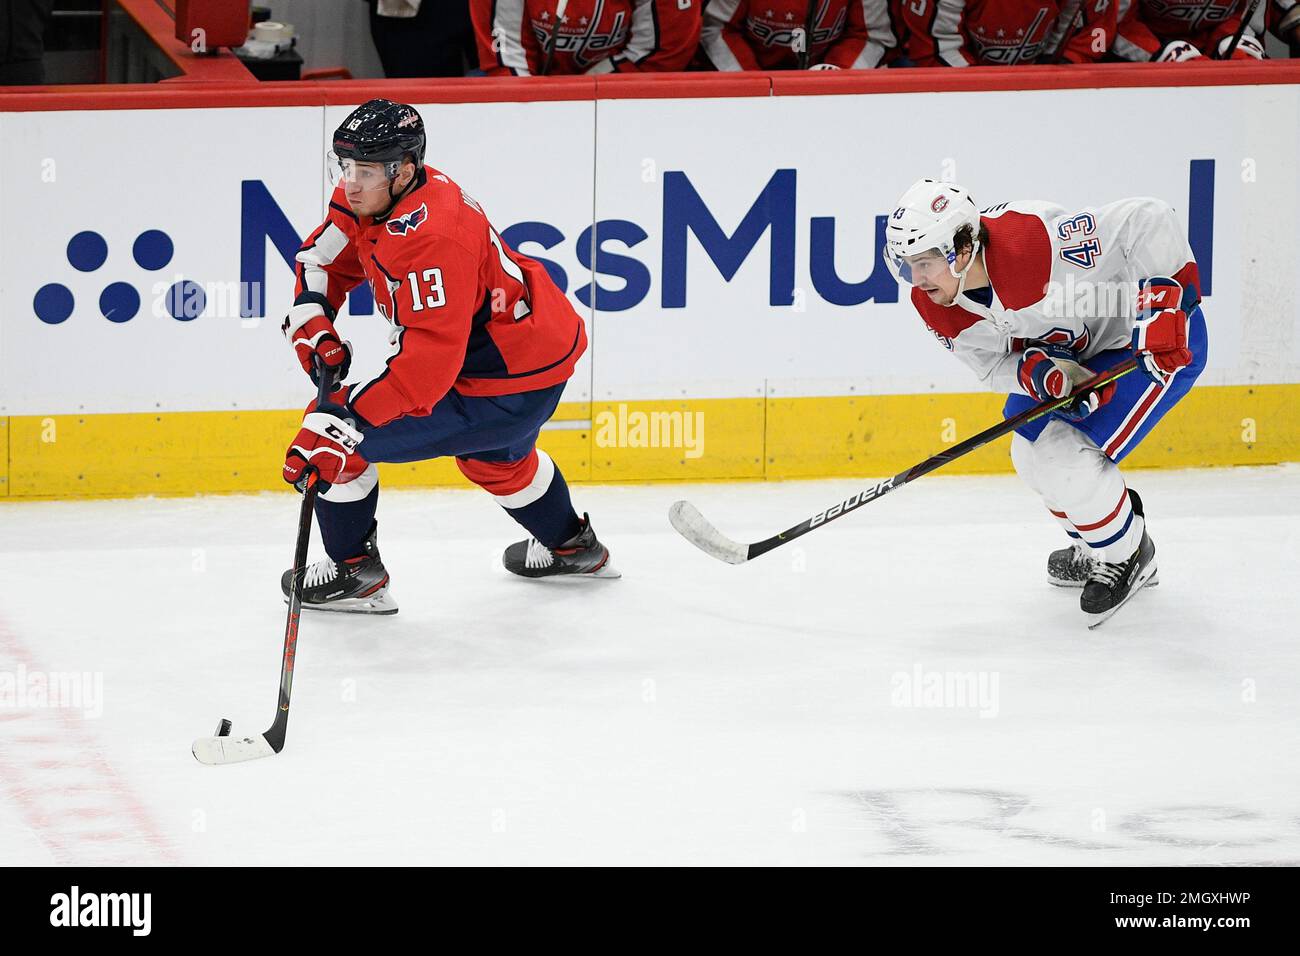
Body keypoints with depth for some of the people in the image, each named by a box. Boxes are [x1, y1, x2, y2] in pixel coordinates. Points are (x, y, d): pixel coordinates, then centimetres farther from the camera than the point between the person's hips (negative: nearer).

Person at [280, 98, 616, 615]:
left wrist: (341, 418, -41)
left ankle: (353, 571, 6)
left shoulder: (428, 237, -32)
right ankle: (572, 547, 62)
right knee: (493, 454, 41)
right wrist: (311, 320, -8)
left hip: (509, 386, -11)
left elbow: (431, 358, -37)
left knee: (338, 435, -8)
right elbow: (325, 256, 12)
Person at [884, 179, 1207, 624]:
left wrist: (1165, 301, -37)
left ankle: (1128, 556, 11)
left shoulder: (1037, 244, -40)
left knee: (1067, 461, -17)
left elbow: (1148, 220, -37)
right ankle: (1095, 551, 39)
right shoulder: (935, 307, -14)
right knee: (1032, 451, 12)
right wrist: (1036, 371, -27)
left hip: (1158, 340, -9)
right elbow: (993, 366, -5)